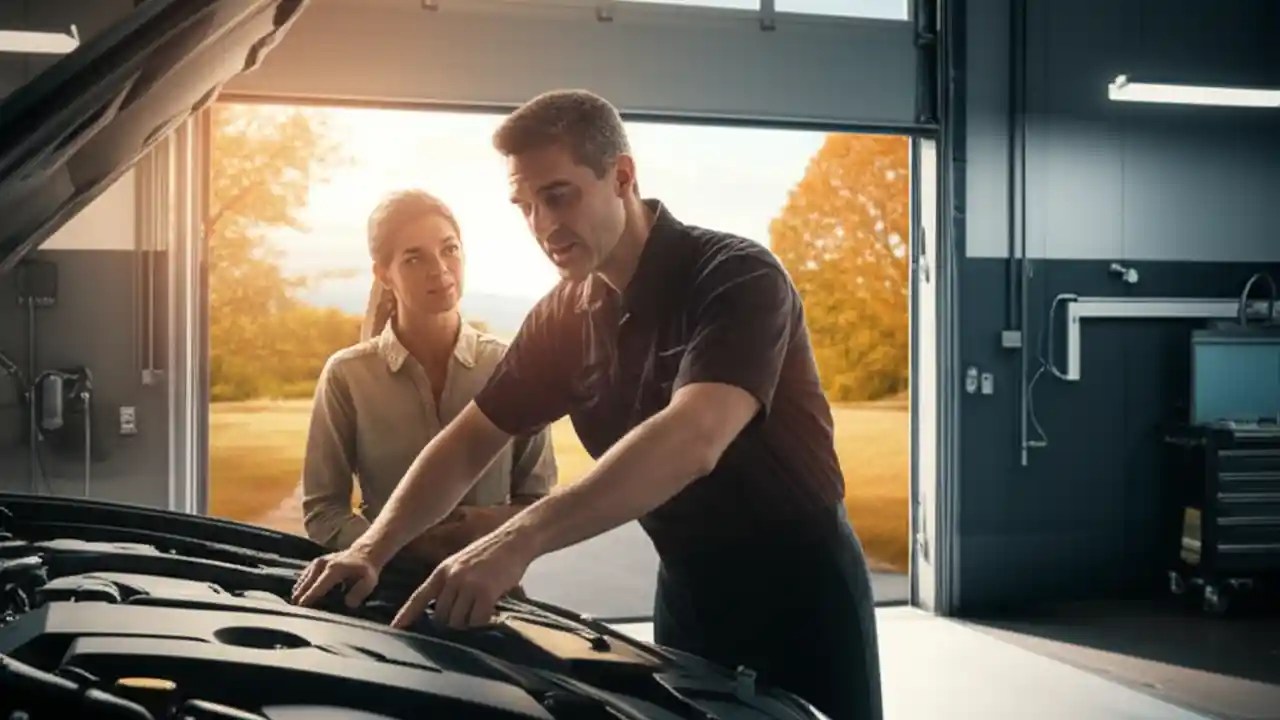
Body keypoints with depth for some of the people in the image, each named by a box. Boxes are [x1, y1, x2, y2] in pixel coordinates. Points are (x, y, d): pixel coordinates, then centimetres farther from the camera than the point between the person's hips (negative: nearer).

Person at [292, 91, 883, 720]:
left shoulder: (738, 277, -23)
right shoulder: (564, 316, -1)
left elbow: (692, 441, -38)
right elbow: (469, 441, 3)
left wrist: (521, 539, -46)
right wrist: (372, 548, -12)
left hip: (798, 588, -6)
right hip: (689, 587, 6)